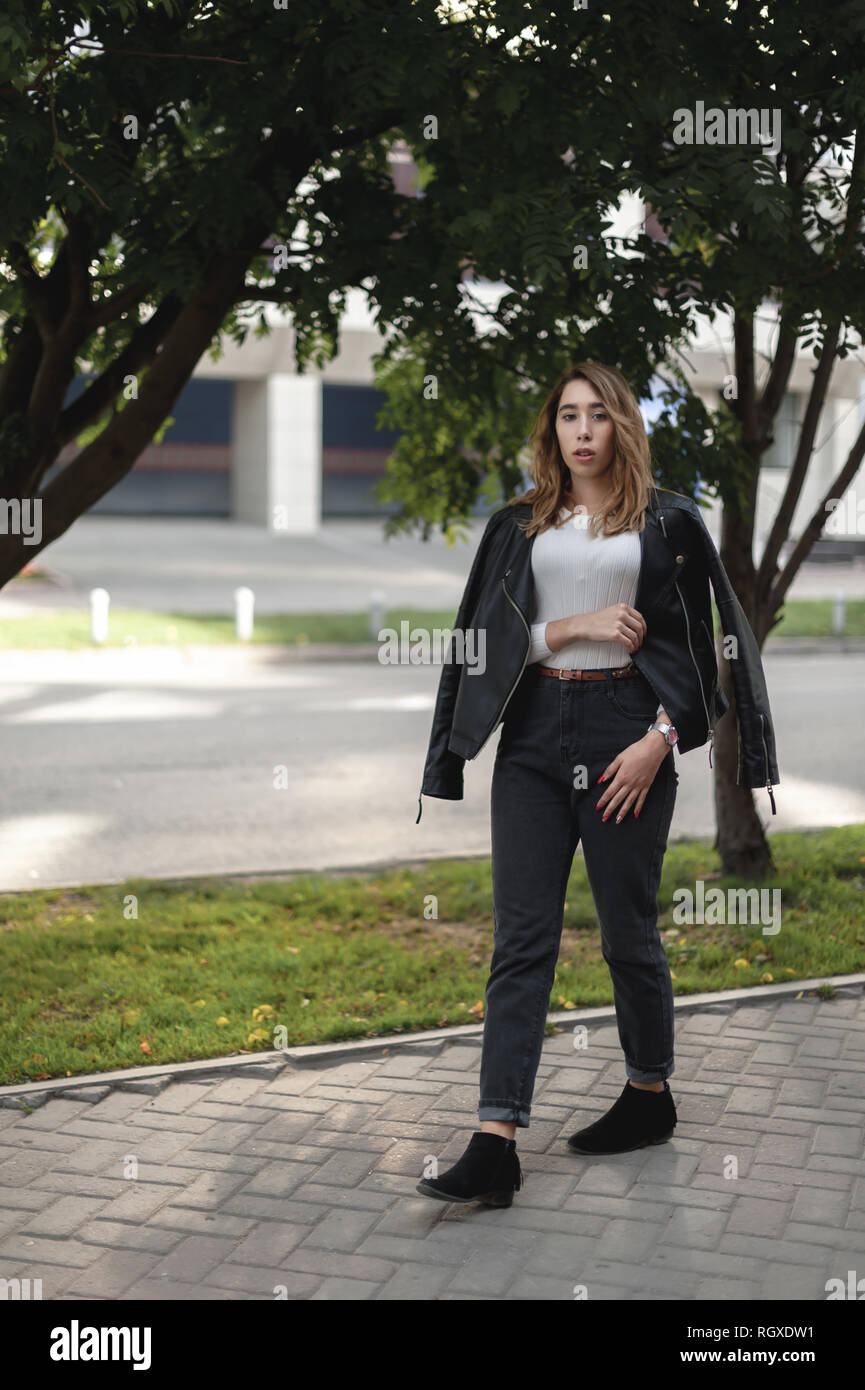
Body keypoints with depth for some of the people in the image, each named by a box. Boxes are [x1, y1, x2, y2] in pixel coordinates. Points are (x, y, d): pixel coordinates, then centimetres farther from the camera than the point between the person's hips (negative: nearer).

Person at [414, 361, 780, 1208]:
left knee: (627, 931, 7)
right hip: (534, 734, 3)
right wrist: (576, 626, -9)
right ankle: (495, 1146, -5)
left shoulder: (666, 522, 4)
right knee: (521, 939, -3)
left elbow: (691, 641, 2)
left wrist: (659, 739, -10)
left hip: (626, 735, -2)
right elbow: (492, 637, 7)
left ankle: (650, 1097, 30)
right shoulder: (518, 526, 11)